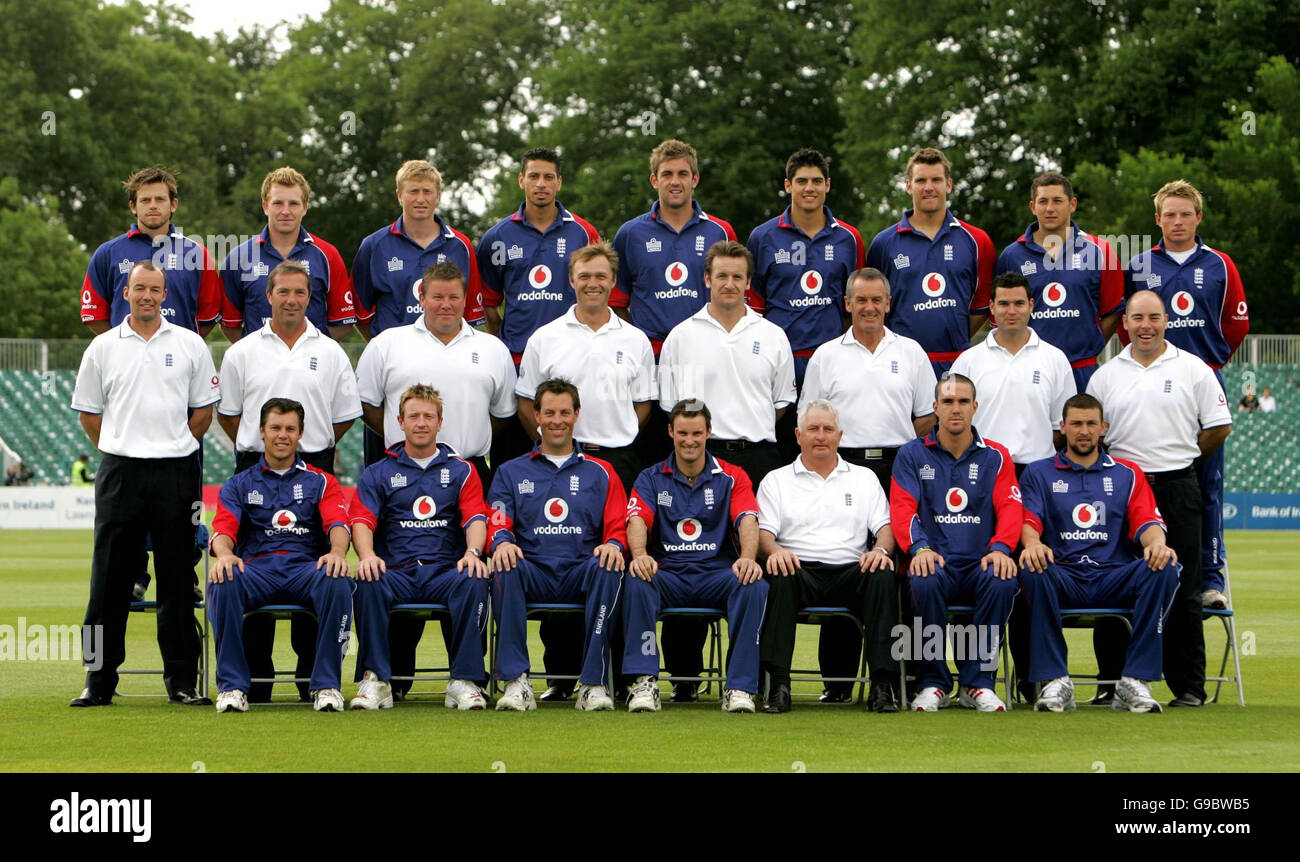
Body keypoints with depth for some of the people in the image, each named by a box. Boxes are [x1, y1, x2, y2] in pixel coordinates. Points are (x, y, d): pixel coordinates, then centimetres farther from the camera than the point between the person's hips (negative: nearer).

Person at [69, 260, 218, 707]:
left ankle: (182, 680, 7)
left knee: (177, 581, 2)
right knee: (109, 581, 0)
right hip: (120, 472, 0)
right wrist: (119, 451, 7)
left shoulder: (190, 345, 7)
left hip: (176, 472, 0)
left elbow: (203, 410, 11)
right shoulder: (103, 348, 8)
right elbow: (88, 411, 14)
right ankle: (99, 680, 5)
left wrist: (174, 448, 6)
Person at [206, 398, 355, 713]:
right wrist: (224, 553, -22)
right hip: (257, 568, 0)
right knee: (223, 581, -35)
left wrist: (337, 551, -23)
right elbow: (223, 527, 4)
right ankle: (232, 685, -29)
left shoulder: (320, 482, 19)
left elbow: (338, 522, 2)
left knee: (337, 581, -36)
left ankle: (326, 684, -30)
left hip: (307, 567, 0)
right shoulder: (240, 484, 21)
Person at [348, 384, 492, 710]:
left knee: (473, 582, -34)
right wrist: (367, 555, -21)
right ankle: (375, 680, -31)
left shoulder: (461, 471, 18)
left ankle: (465, 680, -32)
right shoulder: (379, 473, 17)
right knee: (369, 583, -34)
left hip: (445, 571, 0)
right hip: (396, 571, 0)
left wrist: (472, 552, -20)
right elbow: (362, 521, 2)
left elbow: (476, 518, 3)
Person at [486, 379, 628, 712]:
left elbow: (618, 527, 10)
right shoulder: (511, 472, 19)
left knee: (607, 568, -34)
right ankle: (515, 681, -35)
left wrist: (614, 544, -15)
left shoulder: (599, 472, 19)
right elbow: (496, 524, 7)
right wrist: (502, 542, -18)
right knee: (507, 568, -34)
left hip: (582, 575, 0)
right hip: (533, 574, 0)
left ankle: (593, 682, -34)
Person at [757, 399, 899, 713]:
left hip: (851, 569, 1)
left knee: (882, 576, -32)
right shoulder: (777, 480, 17)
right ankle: (778, 685, -38)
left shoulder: (864, 478, 22)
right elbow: (763, 532, 5)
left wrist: (881, 549, -12)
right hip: (800, 568, -1)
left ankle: (882, 687, -34)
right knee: (779, 577, -37)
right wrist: (774, 550, -19)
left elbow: (885, 526, 12)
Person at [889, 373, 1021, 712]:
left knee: (1002, 582, -34)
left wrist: (1000, 548, -17)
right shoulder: (912, 455, 12)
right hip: (936, 562, -1)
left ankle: (978, 681, -21)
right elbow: (902, 507, 0)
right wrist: (919, 548, -20)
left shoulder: (995, 456, 14)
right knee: (924, 582, -36)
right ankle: (933, 683, -22)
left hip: (981, 564, 1)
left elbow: (1009, 507, 4)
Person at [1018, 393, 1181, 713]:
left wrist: (1156, 542, -21)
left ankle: (1134, 681, -29)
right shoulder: (1039, 473, 17)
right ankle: (1055, 683, -31)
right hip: (1063, 578, -1)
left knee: (1164, 567, -28)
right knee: (1033, 570, -36)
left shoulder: (1127, 474, 20)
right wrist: (1032, 543, -25)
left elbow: (1146, 520, 5)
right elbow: (1028, 519, 1)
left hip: (1114, 578, 1)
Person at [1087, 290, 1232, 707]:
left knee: (1182, 591, -2)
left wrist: (1176, 460, 5)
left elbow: (1219, 427, 6)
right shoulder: (1105, 375, 10)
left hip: (1177, 489, -2)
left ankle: (1189, 686, 2)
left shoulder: (1193, 369, 4)